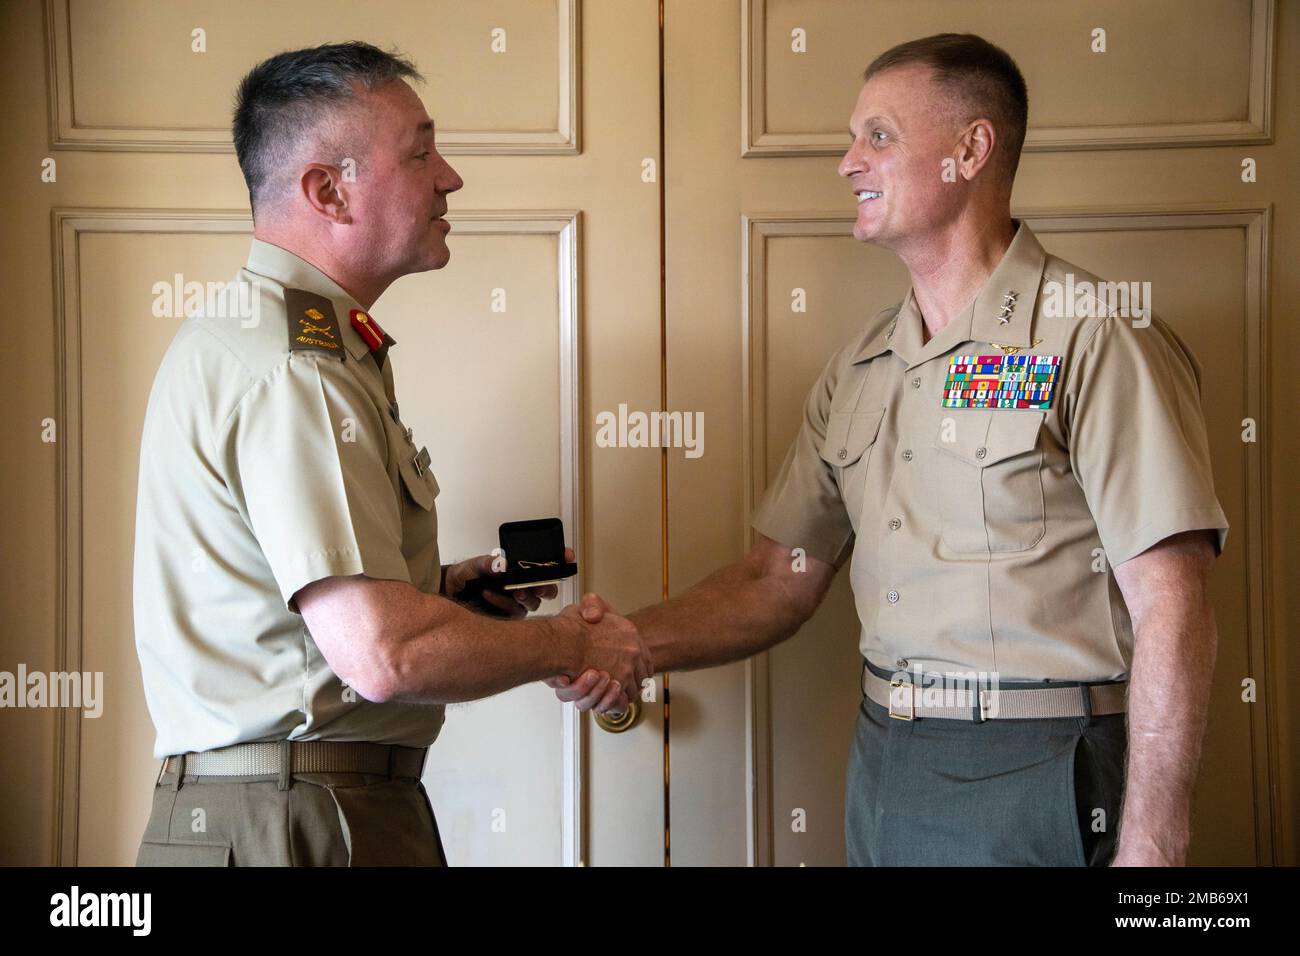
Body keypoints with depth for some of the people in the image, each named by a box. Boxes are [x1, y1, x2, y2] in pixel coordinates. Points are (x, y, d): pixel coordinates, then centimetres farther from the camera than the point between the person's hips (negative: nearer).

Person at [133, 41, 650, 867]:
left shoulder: (236, 336, 14)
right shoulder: (290, 369, -20)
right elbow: (384, 653, -27)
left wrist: (435, 585, 10)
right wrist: (572, 645, -11)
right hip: (306, 827, -10)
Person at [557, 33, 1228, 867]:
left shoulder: (1092, 338, -12)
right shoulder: (859, 369, 9)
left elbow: (1172, 613, -16)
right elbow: (781, 579, 9)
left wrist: (1149, 850, -19)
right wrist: (630, 642, -7)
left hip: (1036, 786, -6)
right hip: (883, 773, 6)